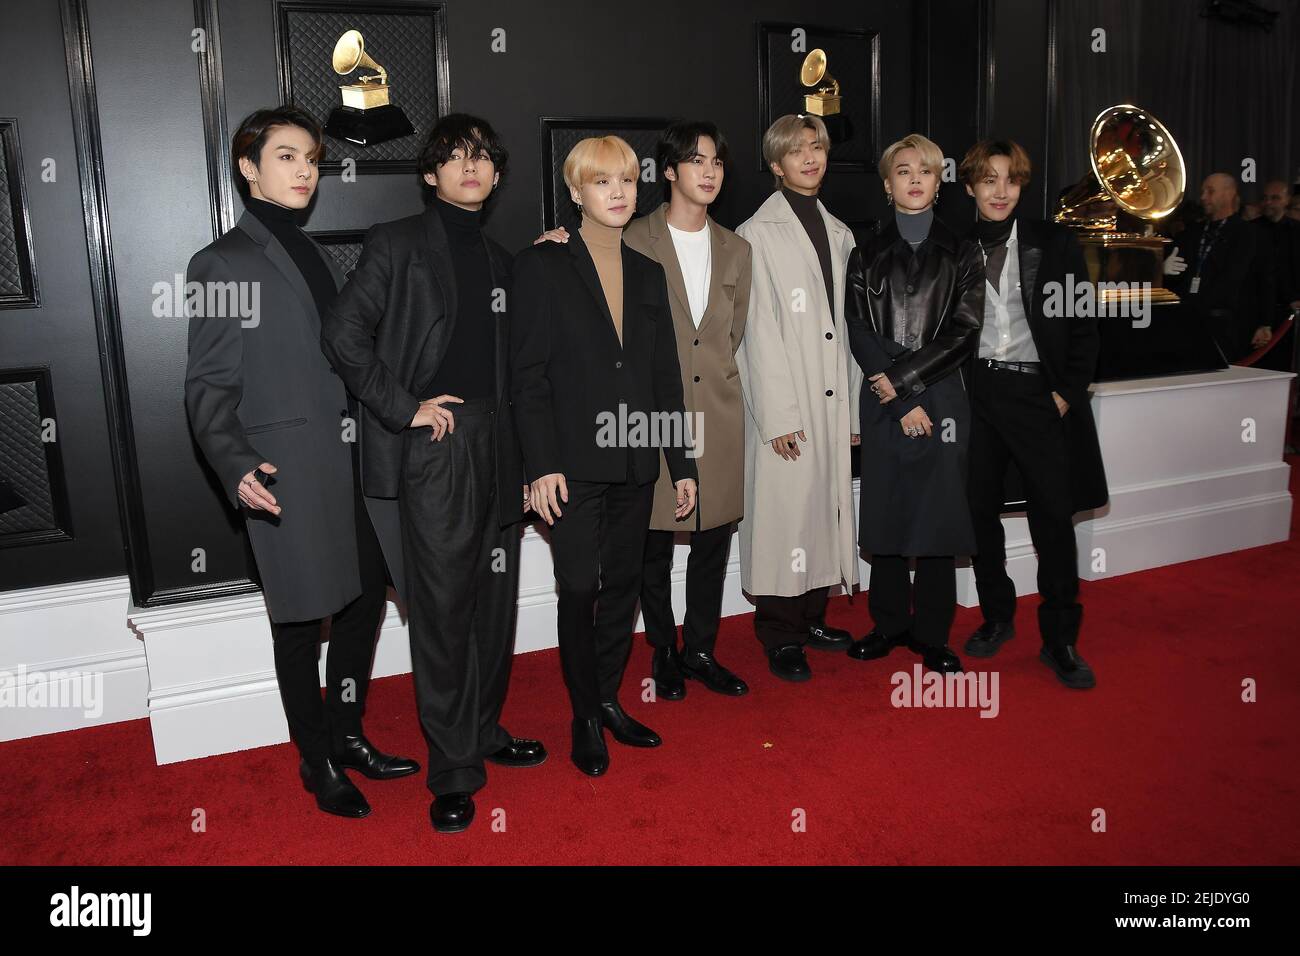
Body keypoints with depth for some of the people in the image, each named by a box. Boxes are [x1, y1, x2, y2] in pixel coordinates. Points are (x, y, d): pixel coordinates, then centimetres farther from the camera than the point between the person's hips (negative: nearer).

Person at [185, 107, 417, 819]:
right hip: (289, 472, -7)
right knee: (300, 617, 5)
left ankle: (347, 734, 31)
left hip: (354, 461, 7)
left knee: (364, 599, 13)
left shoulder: (318, 257, 17)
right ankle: (318, 761, 22)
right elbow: (209, 387, -8)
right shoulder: (222, 264, -4)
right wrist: (236, 466, -23)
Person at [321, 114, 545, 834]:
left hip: (498, 443, 6)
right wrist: (403, 408, -11)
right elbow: (343, 333, -8)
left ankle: (484, 731, 30)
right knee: (442, 607, -2)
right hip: (435, 446, -6)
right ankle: (454, 771, 10)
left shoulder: (499, 258, 17)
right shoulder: (397, 244, 0)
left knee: (494, 600, 13)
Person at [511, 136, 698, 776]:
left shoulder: (648, 273, 13)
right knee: (579, 589, -1)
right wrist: (541, 465, -15)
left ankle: (609, 700, 28)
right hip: (574, 461, -5)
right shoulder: (542, 266, -2)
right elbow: (527, 372, -7)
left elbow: (666, 376, 13)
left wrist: (681, 465, 10)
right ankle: (586, 717, 16)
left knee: (623, 585, 12)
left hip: (634, 460, 5)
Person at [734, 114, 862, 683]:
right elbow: (758, 332, -9)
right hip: (785, 406, -6)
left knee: (828, 506, 10)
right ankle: (781, 637, 9)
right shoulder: (757, 235, -3)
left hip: (834, 403, 6)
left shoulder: (839, 233, 17)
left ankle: (813, 618, 25)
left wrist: (855, 407, 11)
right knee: (784, 512, -3)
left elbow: (848, 326, 15)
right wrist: (778, 414, -13)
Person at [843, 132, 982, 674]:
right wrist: (899, 401, -10)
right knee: (884, 513, 5)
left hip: (941, 401, -1)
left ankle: (932, 633, 13)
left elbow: (965, 332, -3)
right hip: (882, 404, 1)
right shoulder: (867, 255, 8)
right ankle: (889, 624, 20)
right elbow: (859, 335, 0)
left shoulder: (960, 254, 7)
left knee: (938, 515, 1)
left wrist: (901, 379, -11)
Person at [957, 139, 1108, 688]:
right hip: (976, 394, 2)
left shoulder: (1055, 244, 3)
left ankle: (1060, 641, 7)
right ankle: (997, 617, 25)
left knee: (1054, 518, -3)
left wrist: (1067, 391, -4)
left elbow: (1083, 325, 3)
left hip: (1038, 391, -2)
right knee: (980, 510, 8)